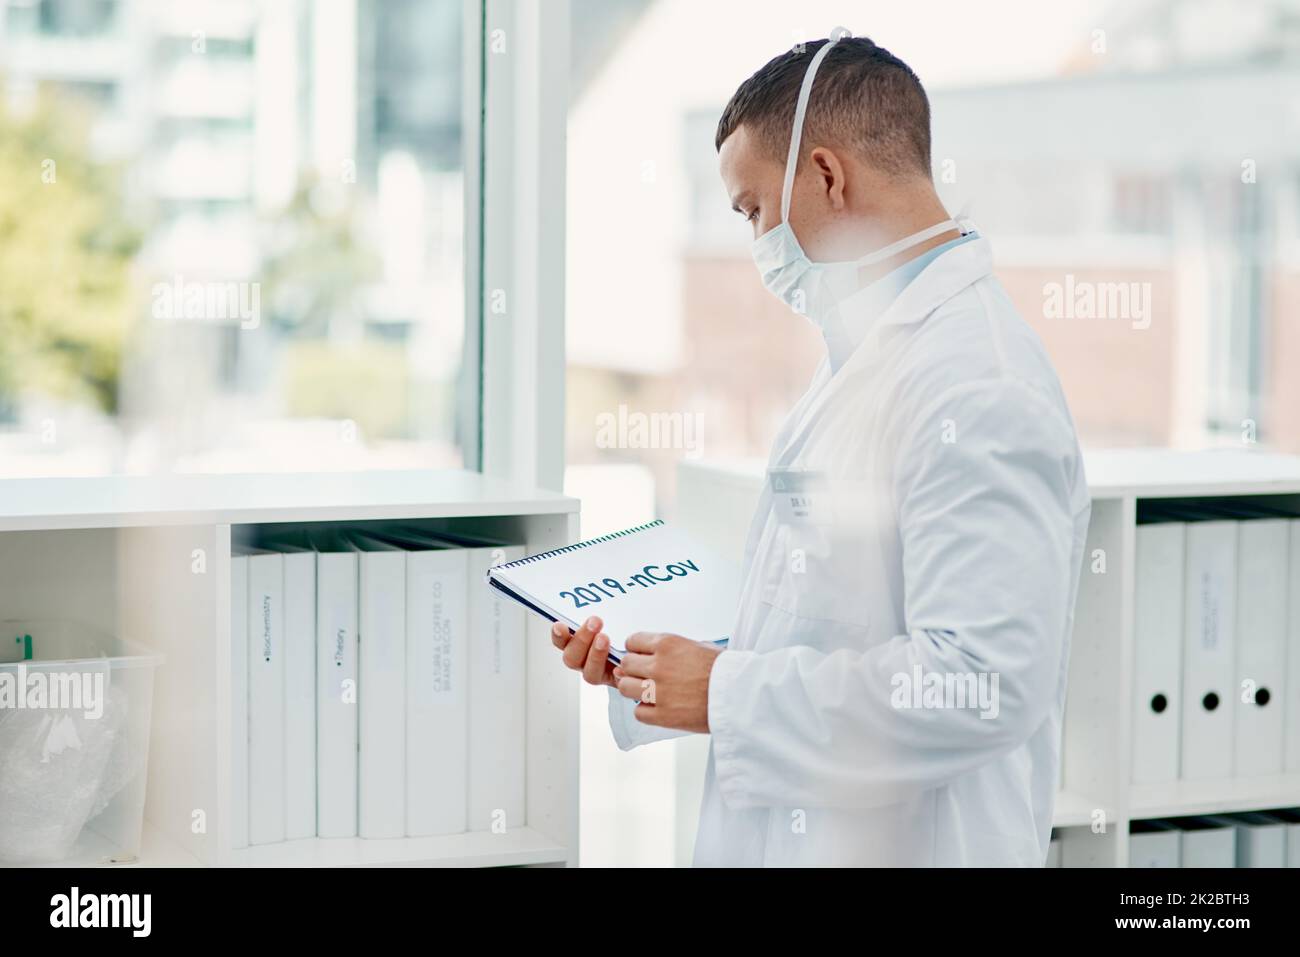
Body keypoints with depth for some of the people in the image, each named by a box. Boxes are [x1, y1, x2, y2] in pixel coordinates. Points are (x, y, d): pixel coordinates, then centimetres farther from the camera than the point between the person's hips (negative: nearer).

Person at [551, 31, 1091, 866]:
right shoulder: (868, 357, 13)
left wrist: (727, 696, -19)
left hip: (904, 848, -9)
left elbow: (982, 685, -27)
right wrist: (657, 665, 6)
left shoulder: (978, 385, -20)